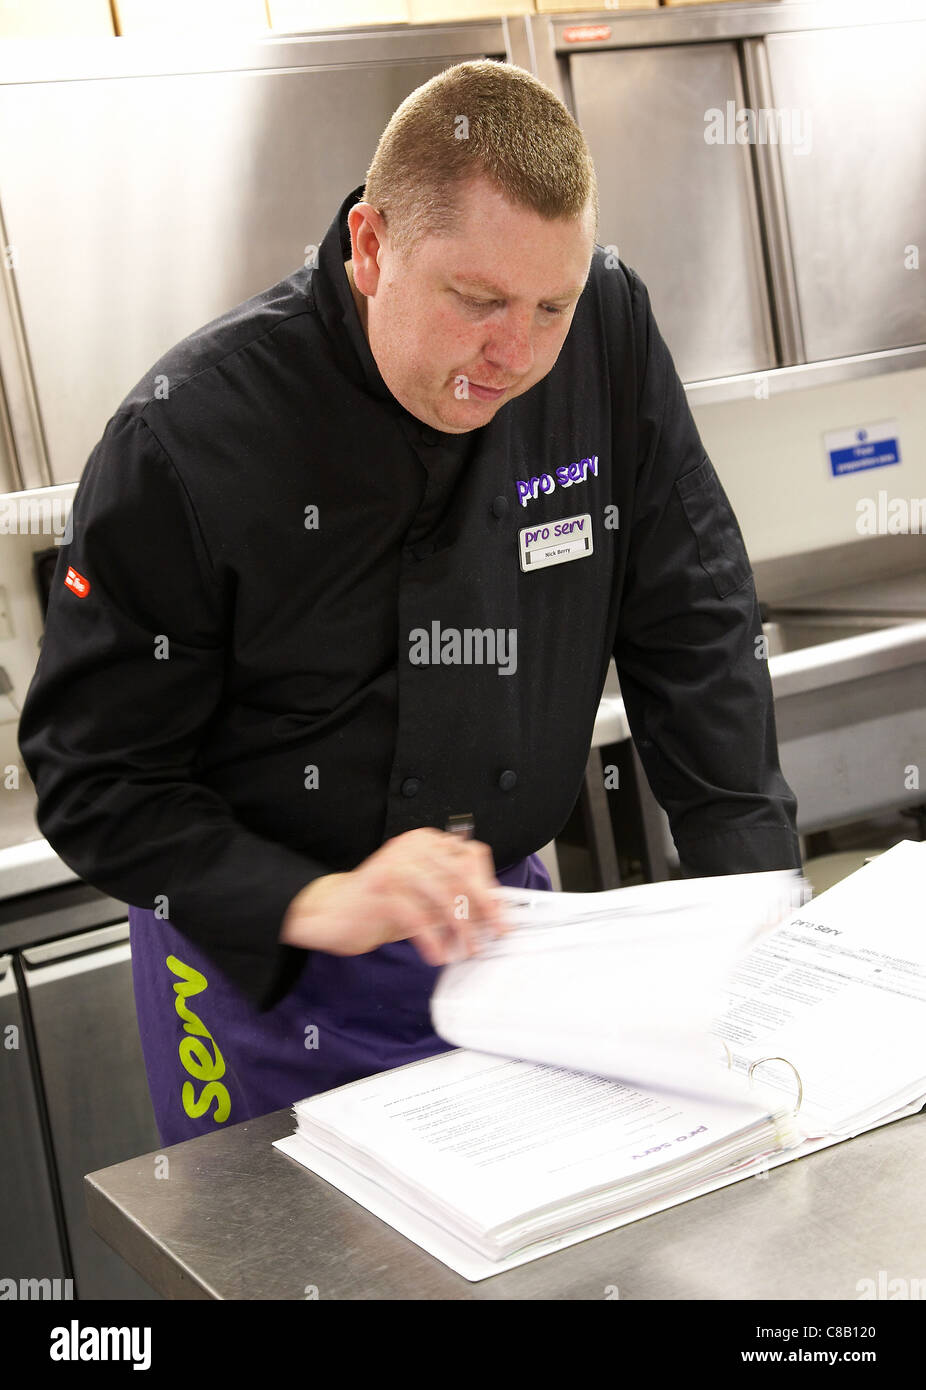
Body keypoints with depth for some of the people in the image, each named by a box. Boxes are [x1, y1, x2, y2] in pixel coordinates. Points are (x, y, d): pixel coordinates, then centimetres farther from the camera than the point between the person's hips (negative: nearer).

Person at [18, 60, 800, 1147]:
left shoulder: (610, 331, -11)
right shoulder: (187, 436, -22)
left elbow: (696, 630, -4)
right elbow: (93, 772, -17)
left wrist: (759, 896, -13)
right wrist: (314, 902, -31)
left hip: (503, 920, 4)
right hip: (264, 967, -3)